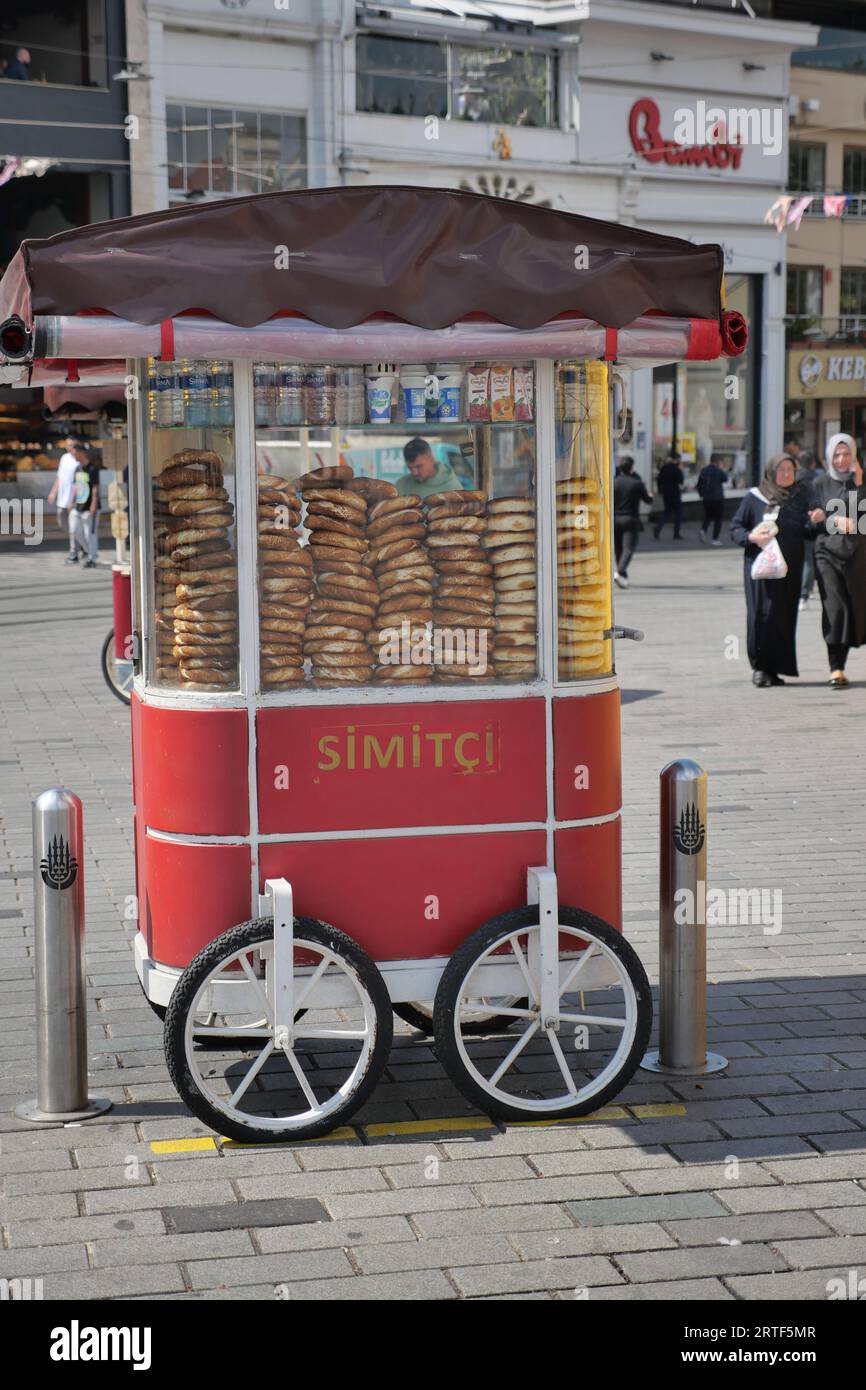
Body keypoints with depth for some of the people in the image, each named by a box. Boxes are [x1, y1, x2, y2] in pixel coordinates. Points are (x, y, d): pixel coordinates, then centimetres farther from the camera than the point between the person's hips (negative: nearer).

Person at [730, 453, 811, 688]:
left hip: (789, 569, 3)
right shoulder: (754, 498, 5)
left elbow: (807, 531, 12)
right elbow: (735, 528, 5)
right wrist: (751, 537, -14)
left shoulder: (800, 499, 14)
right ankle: (761, 666, -3)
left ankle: (774, 668, 7)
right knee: (764, 614, -9)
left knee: (784, 616, 1)